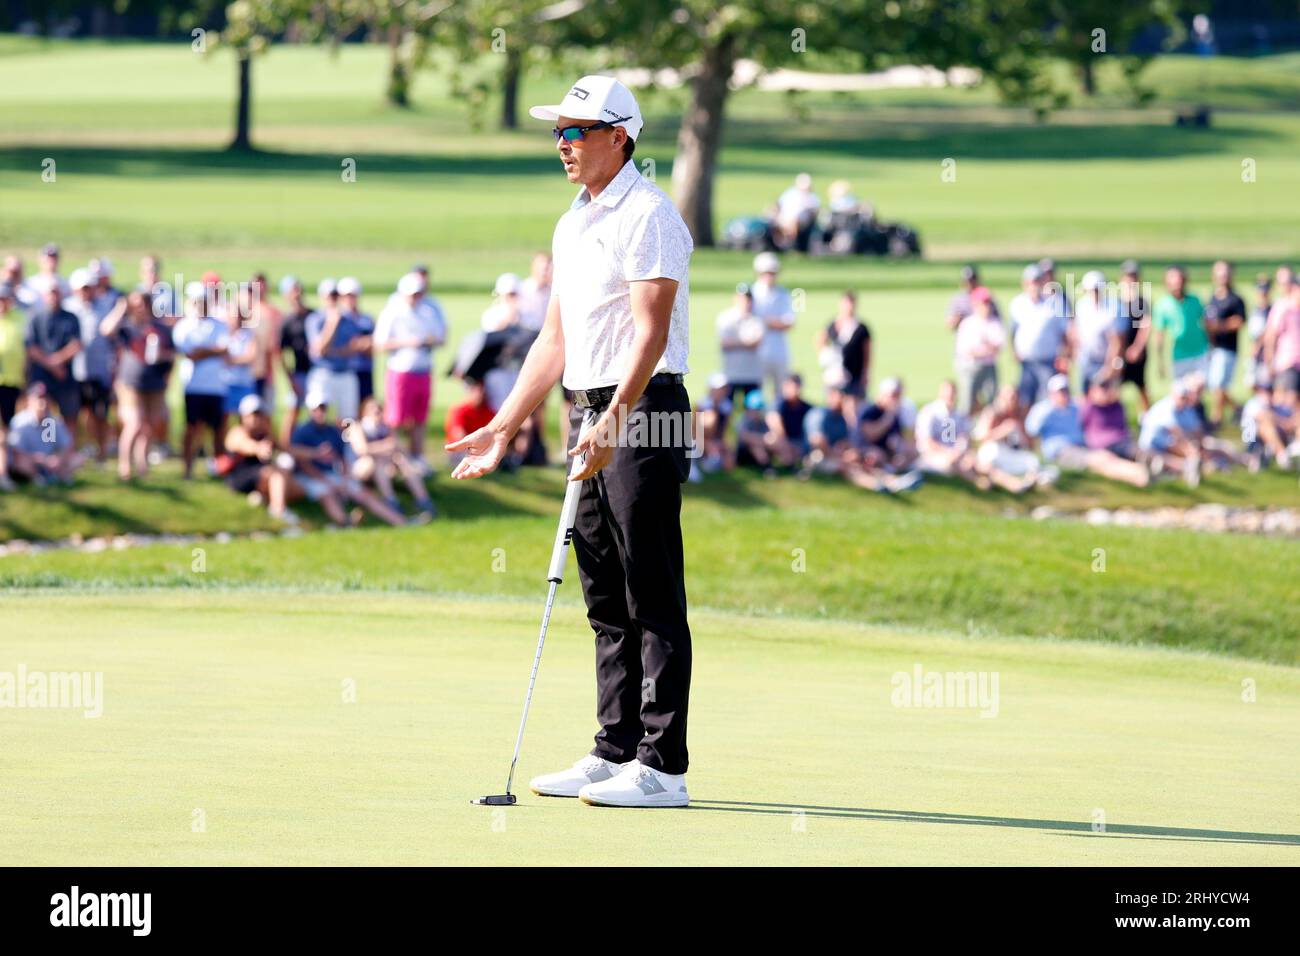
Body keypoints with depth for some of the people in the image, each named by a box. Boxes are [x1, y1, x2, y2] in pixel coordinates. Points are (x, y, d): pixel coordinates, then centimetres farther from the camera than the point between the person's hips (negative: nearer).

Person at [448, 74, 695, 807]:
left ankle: (662, 767, -9)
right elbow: (556, 340, 22)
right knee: (607, 600, 10)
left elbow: (652, 331, -20)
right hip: (592, 417, 9)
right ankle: (616, 753, 14)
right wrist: (502, 429, 19)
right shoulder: (573, 225, 18)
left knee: (653, 600, -9)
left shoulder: (648, 215, -11)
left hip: (643, 415, -9)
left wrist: (613, 423, -30)